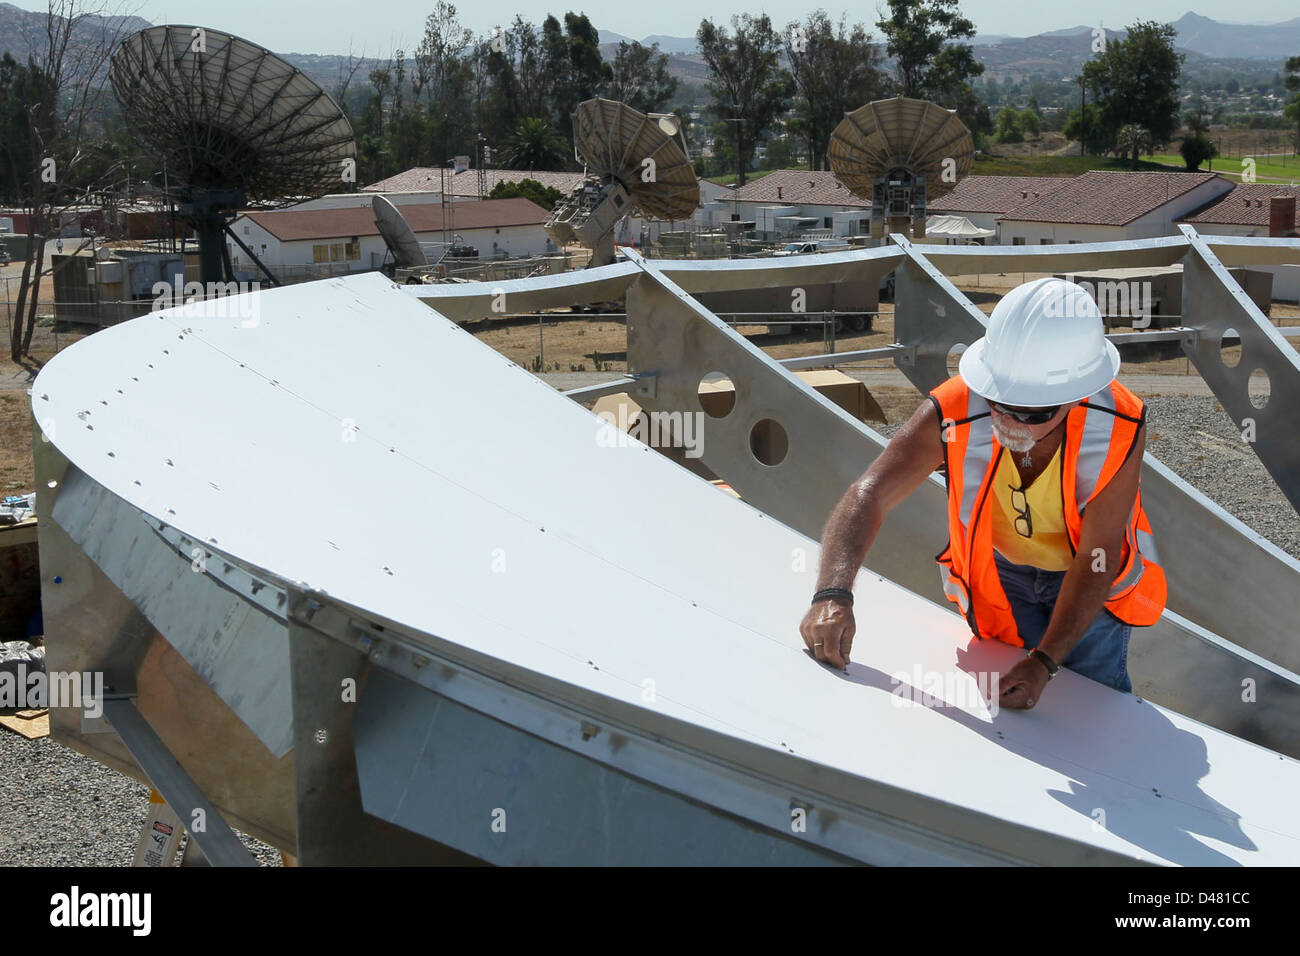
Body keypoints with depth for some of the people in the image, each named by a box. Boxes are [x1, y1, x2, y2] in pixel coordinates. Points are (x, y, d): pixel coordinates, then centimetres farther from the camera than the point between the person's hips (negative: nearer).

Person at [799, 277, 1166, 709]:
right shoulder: (955, 411, -34)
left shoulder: (1119, 429, -35)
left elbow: (1095, 564, -29)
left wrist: (1045, 660, -35)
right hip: (1000, 572, 1)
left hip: (1092, 578, -1)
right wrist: (833, 595, -51)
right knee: (1009, 695, 4)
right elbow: (869, 495, -36)